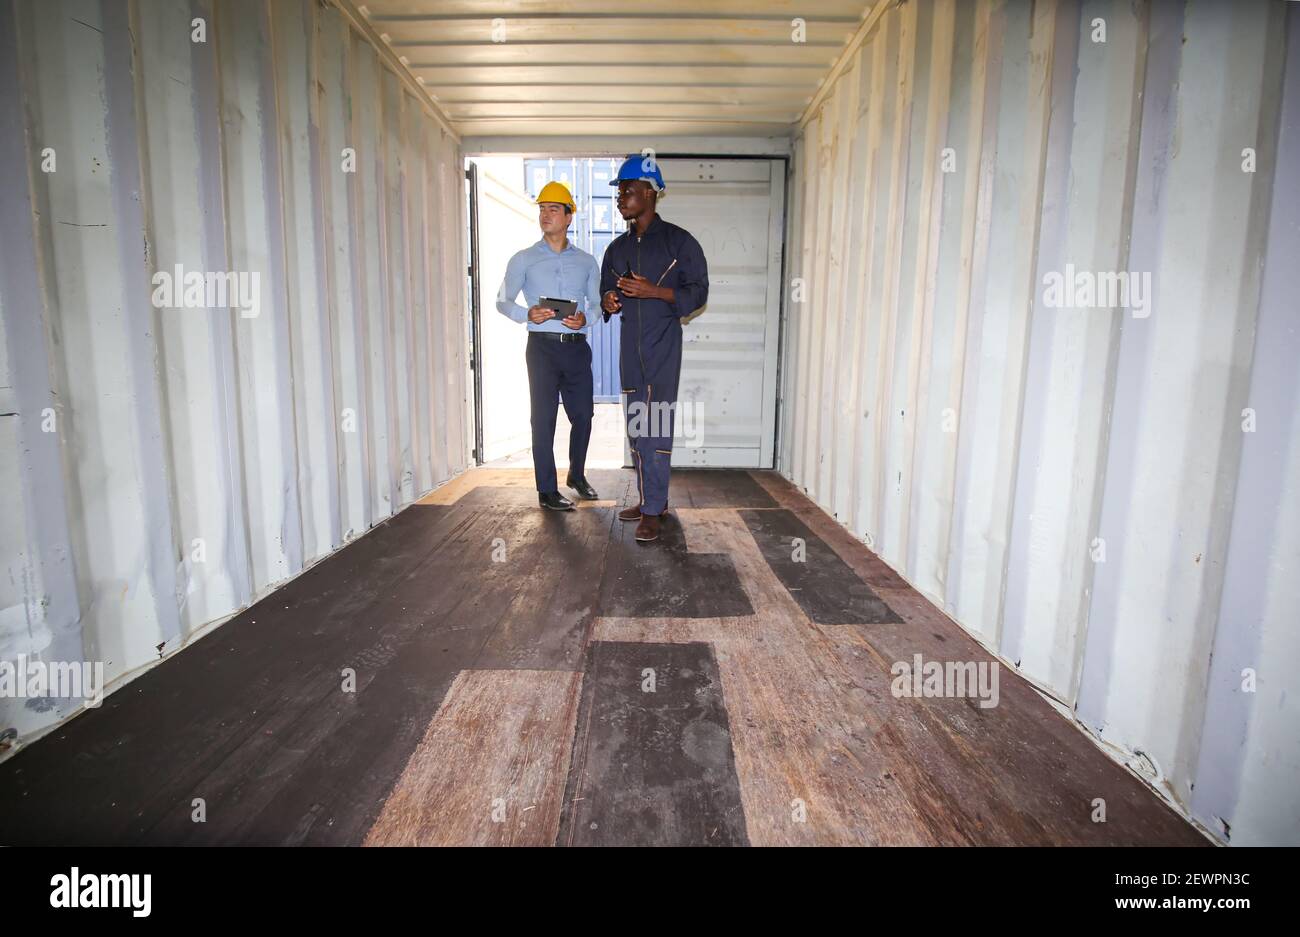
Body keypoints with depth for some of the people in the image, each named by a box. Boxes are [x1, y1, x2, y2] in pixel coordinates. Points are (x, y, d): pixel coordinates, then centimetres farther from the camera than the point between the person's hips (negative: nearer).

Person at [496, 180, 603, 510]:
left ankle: (577, 475, 29)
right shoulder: (524, 259, 7)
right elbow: (503, 301, 6)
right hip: (542, 346, -2)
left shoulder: (586, 262, 13)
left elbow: (597, 303, 13)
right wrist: (527, 314, -15)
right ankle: (547, 490, 5)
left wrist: (584, 317, -10)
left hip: (576, 346, 3)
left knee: (583, 414, 6)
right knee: (544, 419, -2)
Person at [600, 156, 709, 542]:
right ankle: (652, 499, 21)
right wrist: (609, 300, -2)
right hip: (630, 346, 6)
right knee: (636, 426, 9)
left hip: (663, 345, -6)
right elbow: (606, 290, 23)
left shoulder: (679, 241, -2)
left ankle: (653, 511, -3)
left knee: (655, 428, -9)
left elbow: (698, 292, -5)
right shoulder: (618, 248, 16)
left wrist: (654, 291, -18)